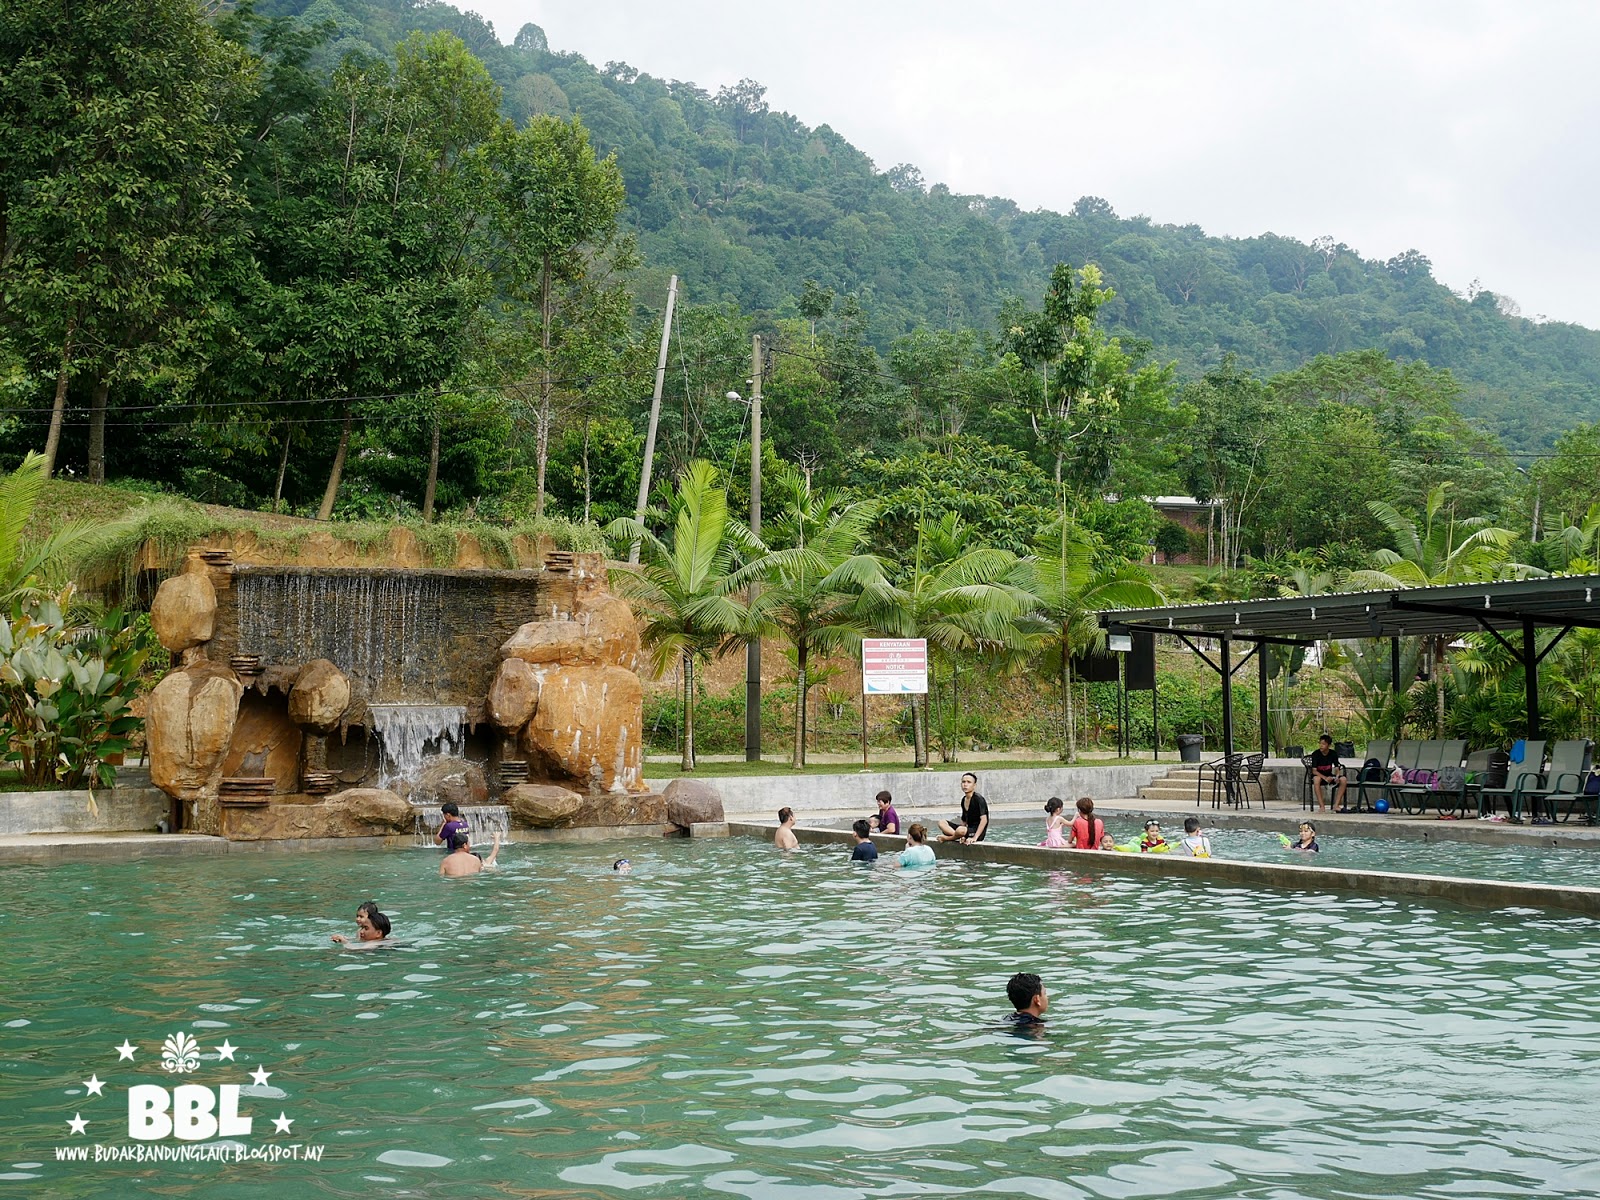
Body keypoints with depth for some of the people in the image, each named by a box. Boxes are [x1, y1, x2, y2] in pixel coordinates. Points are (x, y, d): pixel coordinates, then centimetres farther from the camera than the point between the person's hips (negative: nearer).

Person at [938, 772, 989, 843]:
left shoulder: (978, 799, -13)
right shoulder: (964, 800, 11)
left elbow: (984, 820, -21)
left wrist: (975, 837, -27)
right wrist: (962, 836, -2)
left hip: (978, 832, -8)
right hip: (968, 829, 8)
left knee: (961, 830, -38)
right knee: (942, 823, -2)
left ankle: (947, 838, -9)